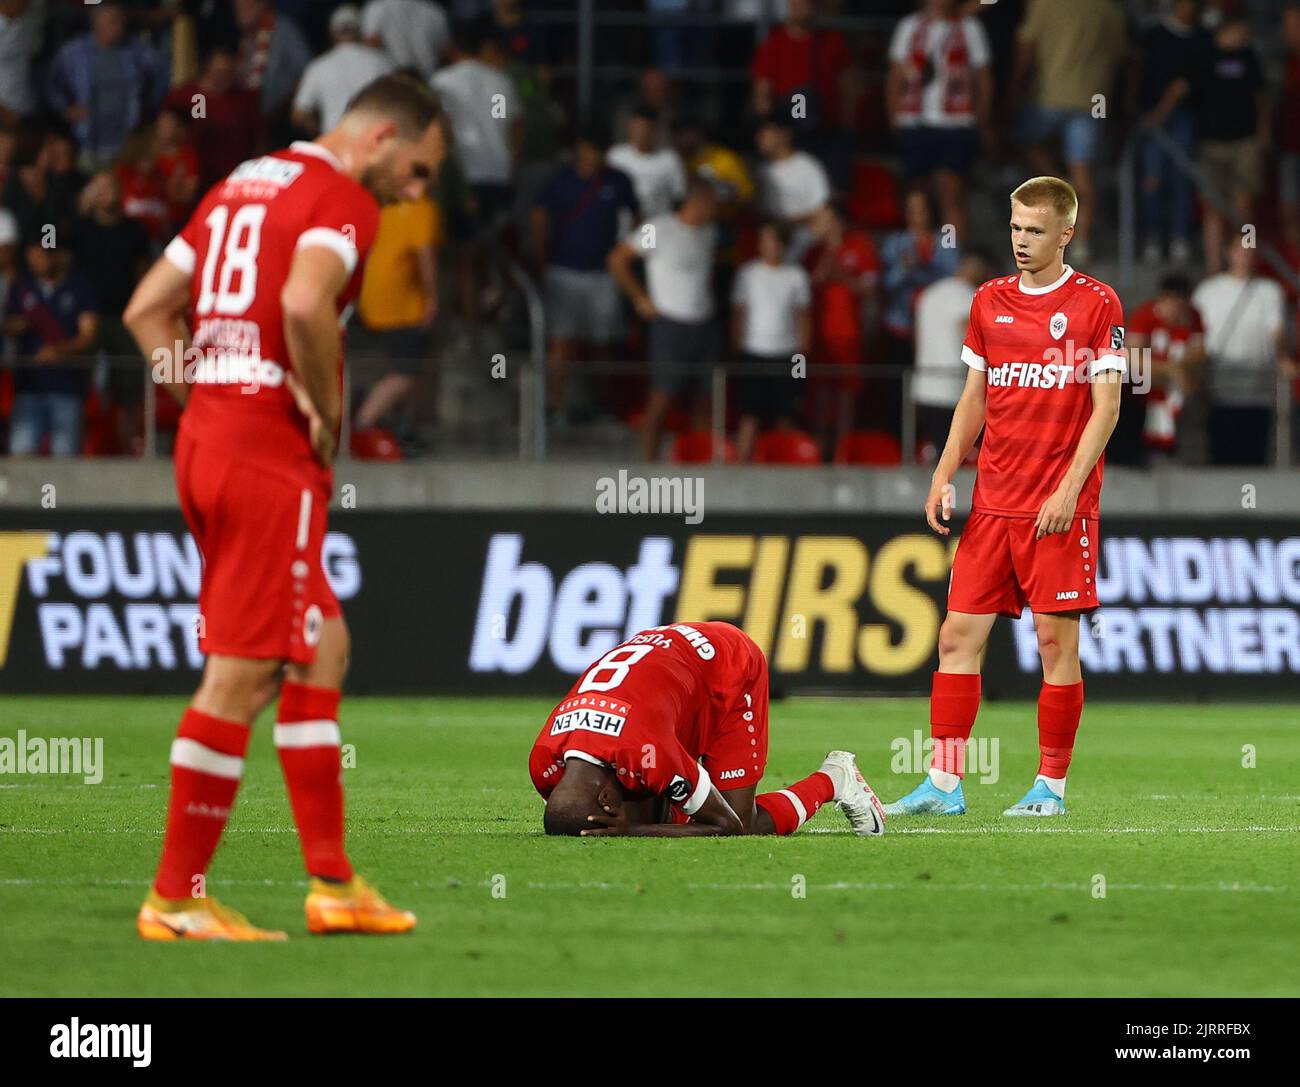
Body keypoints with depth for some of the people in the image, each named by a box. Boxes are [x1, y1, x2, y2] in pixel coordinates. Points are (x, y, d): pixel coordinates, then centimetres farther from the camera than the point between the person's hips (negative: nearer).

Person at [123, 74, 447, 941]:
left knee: (321, 649, 14)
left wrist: (209, 402, 13)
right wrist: (328, 416, -14)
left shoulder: (243, 184, 19)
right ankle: (176, 897, -1)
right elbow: (304, 303, -27)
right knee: (242, 675, -4)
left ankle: (333, 882, 14)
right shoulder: (343, 201, -8)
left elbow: (147, 309, 19)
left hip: (205, 439, 9)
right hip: (273, 456, -9)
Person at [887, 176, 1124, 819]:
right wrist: (943, 477, 8)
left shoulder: (1096, 304, -3)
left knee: (1056, 639, -3)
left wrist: (1068, 490, -14)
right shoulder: (989, 302, 12)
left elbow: (1105, 408, -6)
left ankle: (1051, 786, 6)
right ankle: (944, 784, 3)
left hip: (1061, 509, -5)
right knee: (959, 634, 0)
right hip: (992, 502, 5)